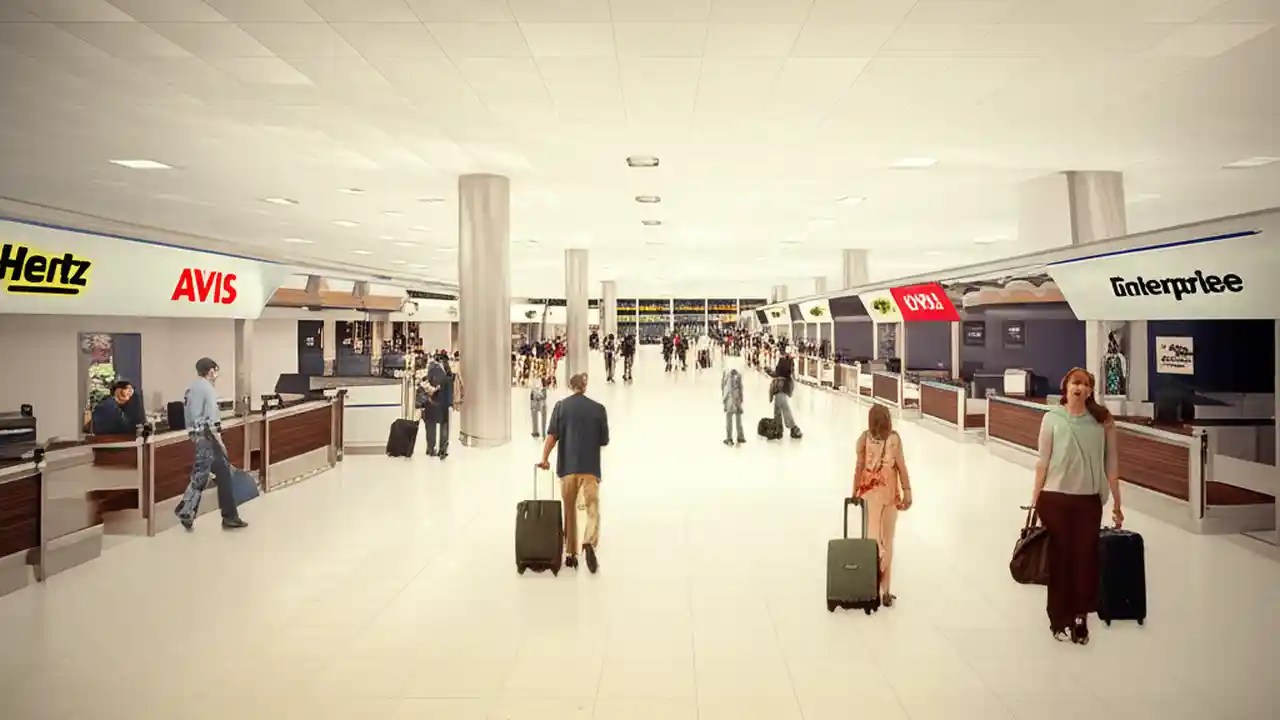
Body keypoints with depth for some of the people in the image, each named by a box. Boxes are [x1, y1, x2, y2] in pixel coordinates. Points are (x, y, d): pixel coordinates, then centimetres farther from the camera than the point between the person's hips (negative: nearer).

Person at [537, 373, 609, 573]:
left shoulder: (561, 406, 2)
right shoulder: (598, 408, 2)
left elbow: (552, 435, -7)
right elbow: (604, 441, 6)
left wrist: (544, 459, -6)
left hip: (567, 466, 1)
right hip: (591, 467, -1)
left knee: (569, 510, 12)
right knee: (593, 508, 0)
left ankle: (570, 554, 16)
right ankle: (590, 543, -25)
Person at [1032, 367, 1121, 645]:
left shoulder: (1102, 420, 0)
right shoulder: (1053, 418, -3)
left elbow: (1111, 461, 4)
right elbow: (1043, 461, -1)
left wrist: (1116, 501, 6)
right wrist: (1035, 500, 0)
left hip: (1089, 499, 1)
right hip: (1055, 498, -1)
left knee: (1085, 558, 5)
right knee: (1060, 558, 8)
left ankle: (1079, 618, 21)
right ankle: (1060, 619, 21)